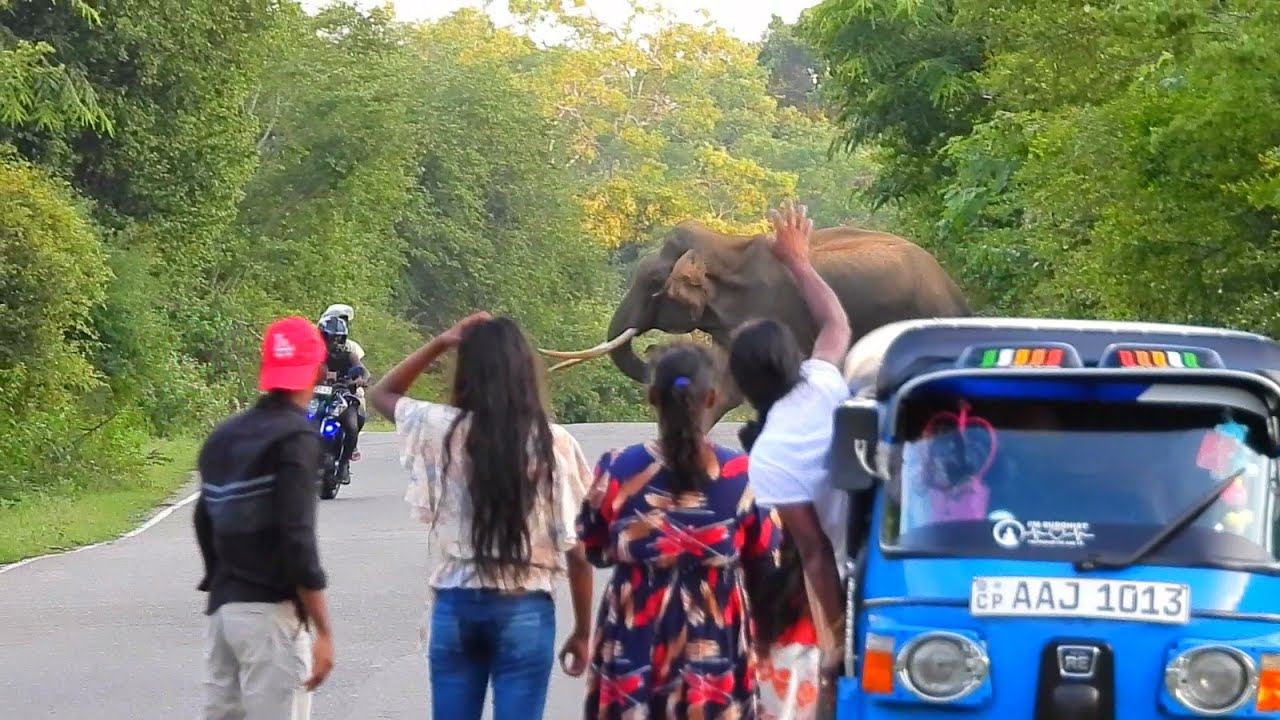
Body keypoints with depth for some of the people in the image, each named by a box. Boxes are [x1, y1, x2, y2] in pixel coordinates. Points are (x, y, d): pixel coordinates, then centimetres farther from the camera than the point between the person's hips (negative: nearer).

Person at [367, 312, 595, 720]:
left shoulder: (443, 430, -4)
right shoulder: (553, 443, -7)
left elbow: (381, 394, 18)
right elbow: (576, 549, -4)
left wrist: (441, 343, 10)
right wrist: (582, 631, 6)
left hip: (456, 605, 2)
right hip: (526, 611, -1)